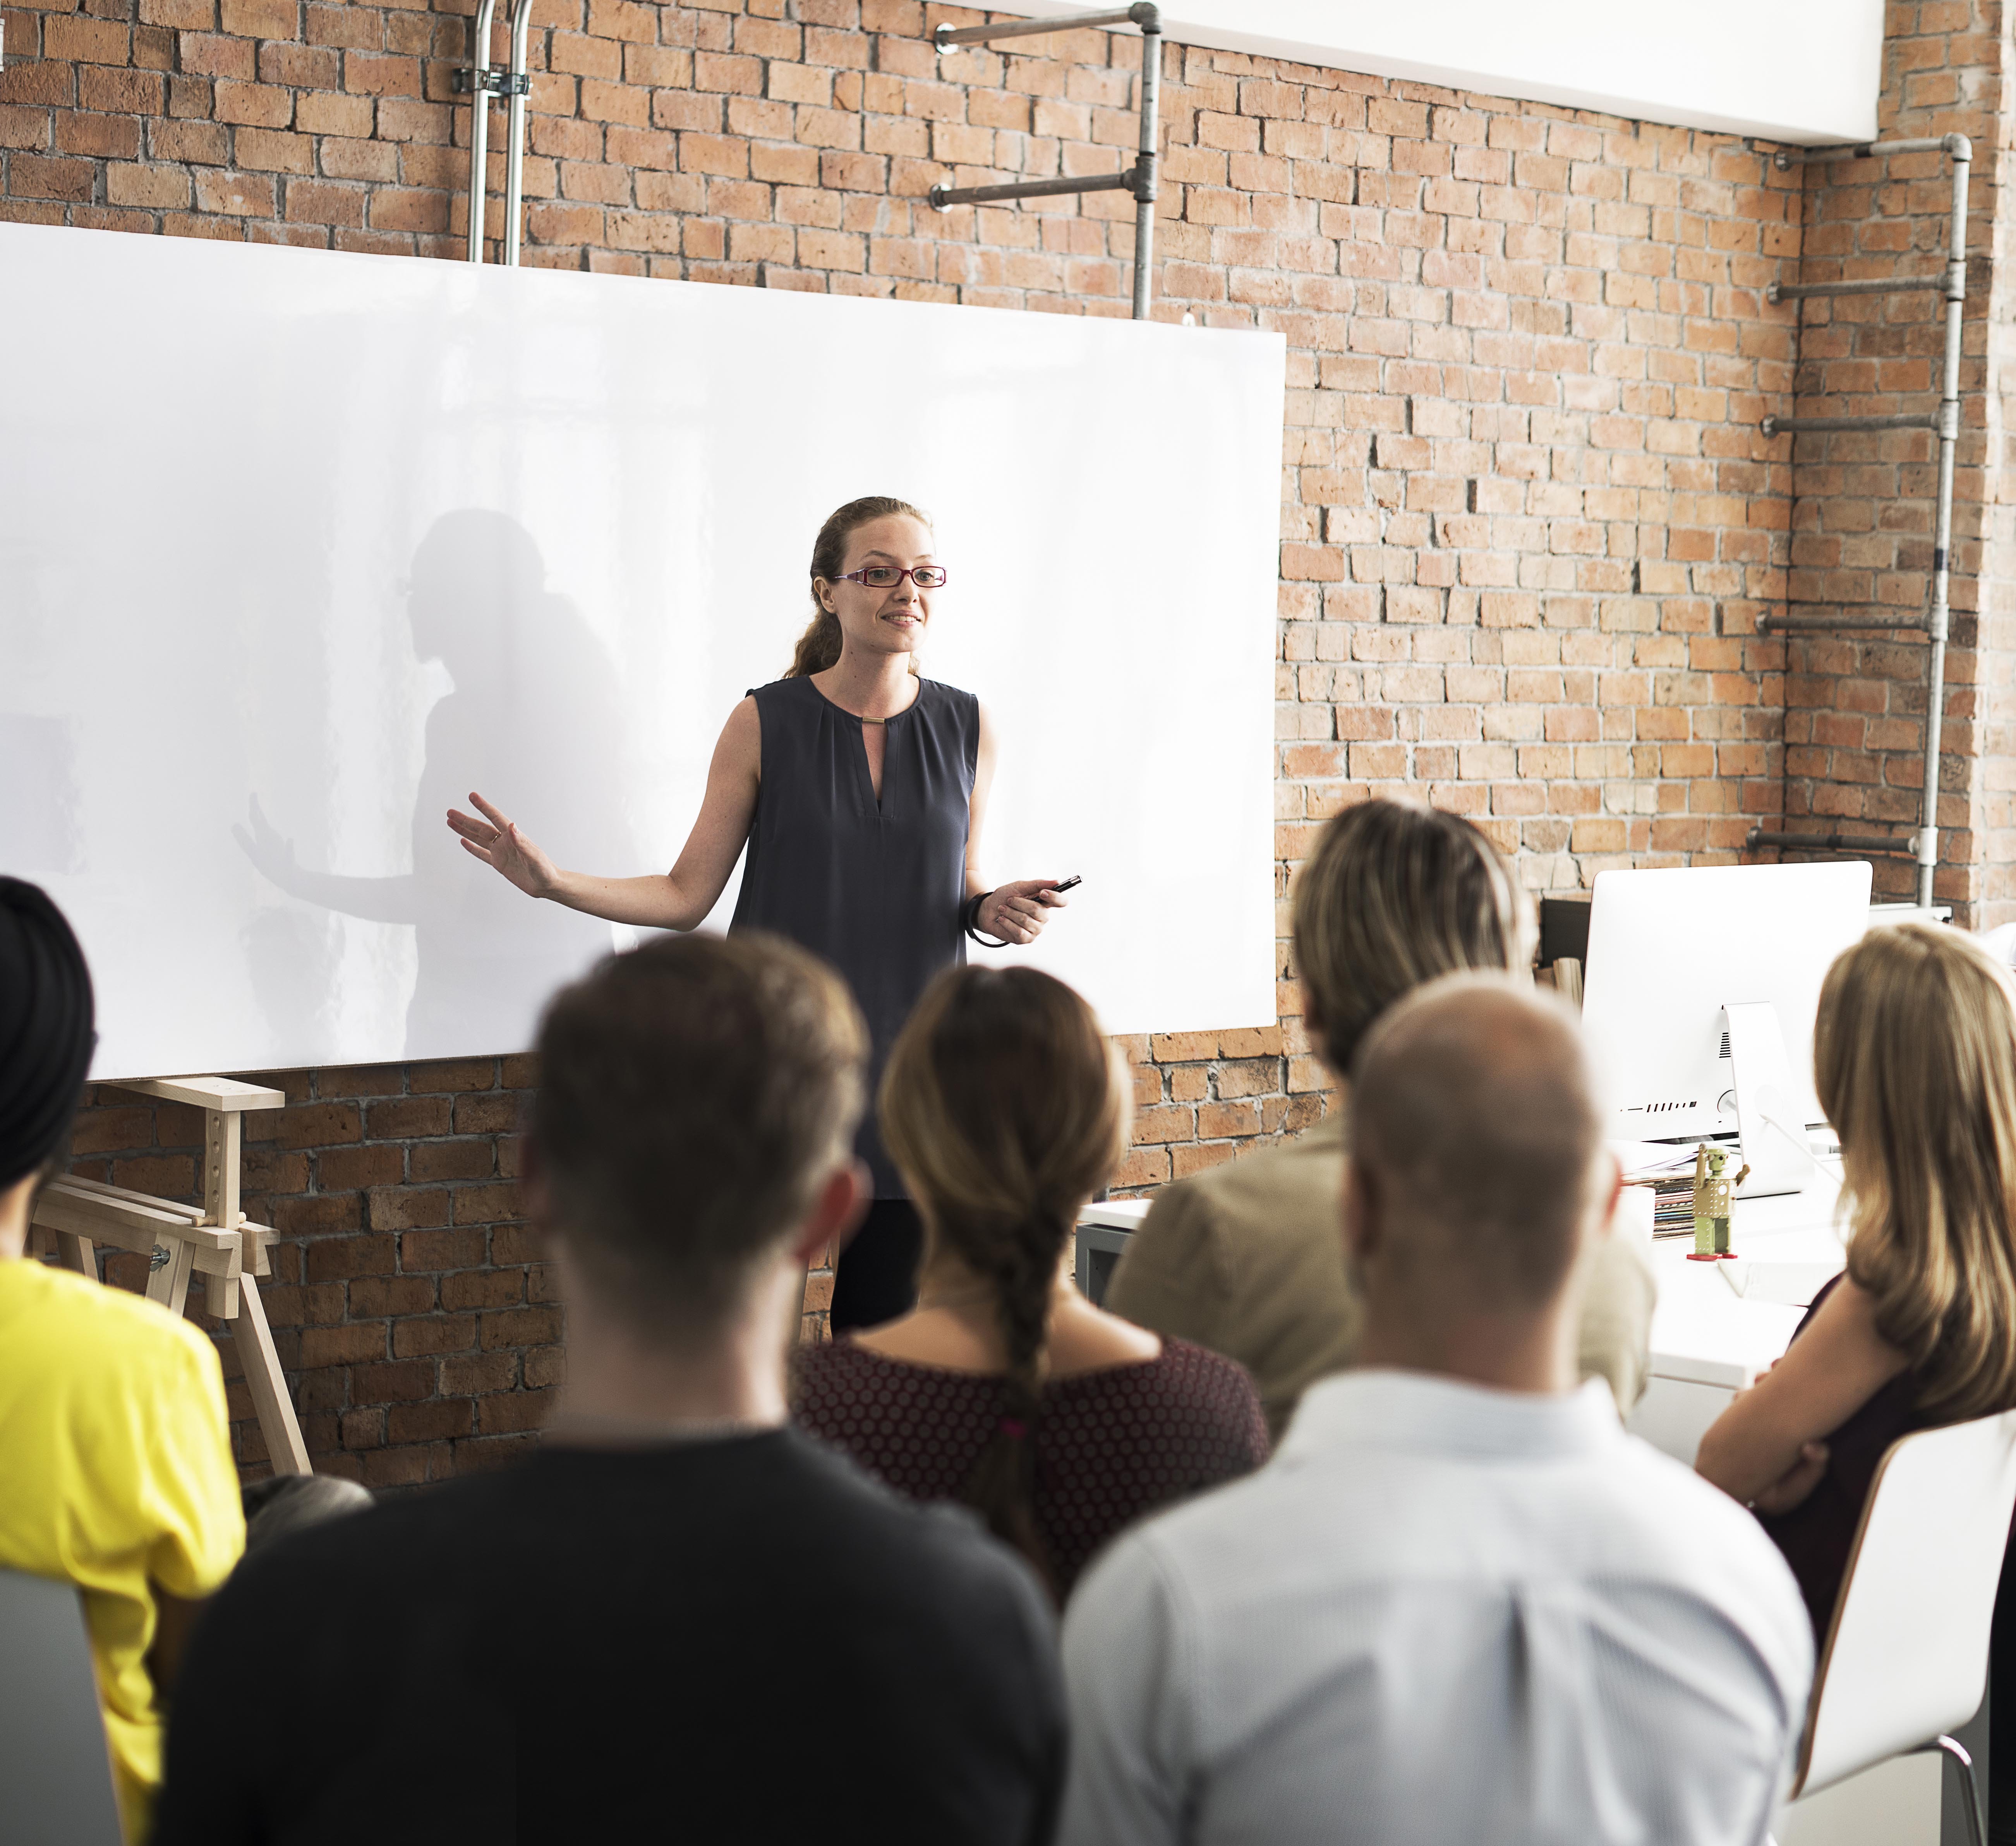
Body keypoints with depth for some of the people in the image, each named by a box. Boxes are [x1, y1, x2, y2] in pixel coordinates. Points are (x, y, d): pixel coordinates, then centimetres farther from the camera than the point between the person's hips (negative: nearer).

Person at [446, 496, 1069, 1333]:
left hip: (908, 1067, 2)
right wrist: (554, 883, -11)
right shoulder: (764, 723, -3)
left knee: (889, 1328, 4)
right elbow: (687, 894, 1)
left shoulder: (966, 727, 5)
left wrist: (994, 911, -7)